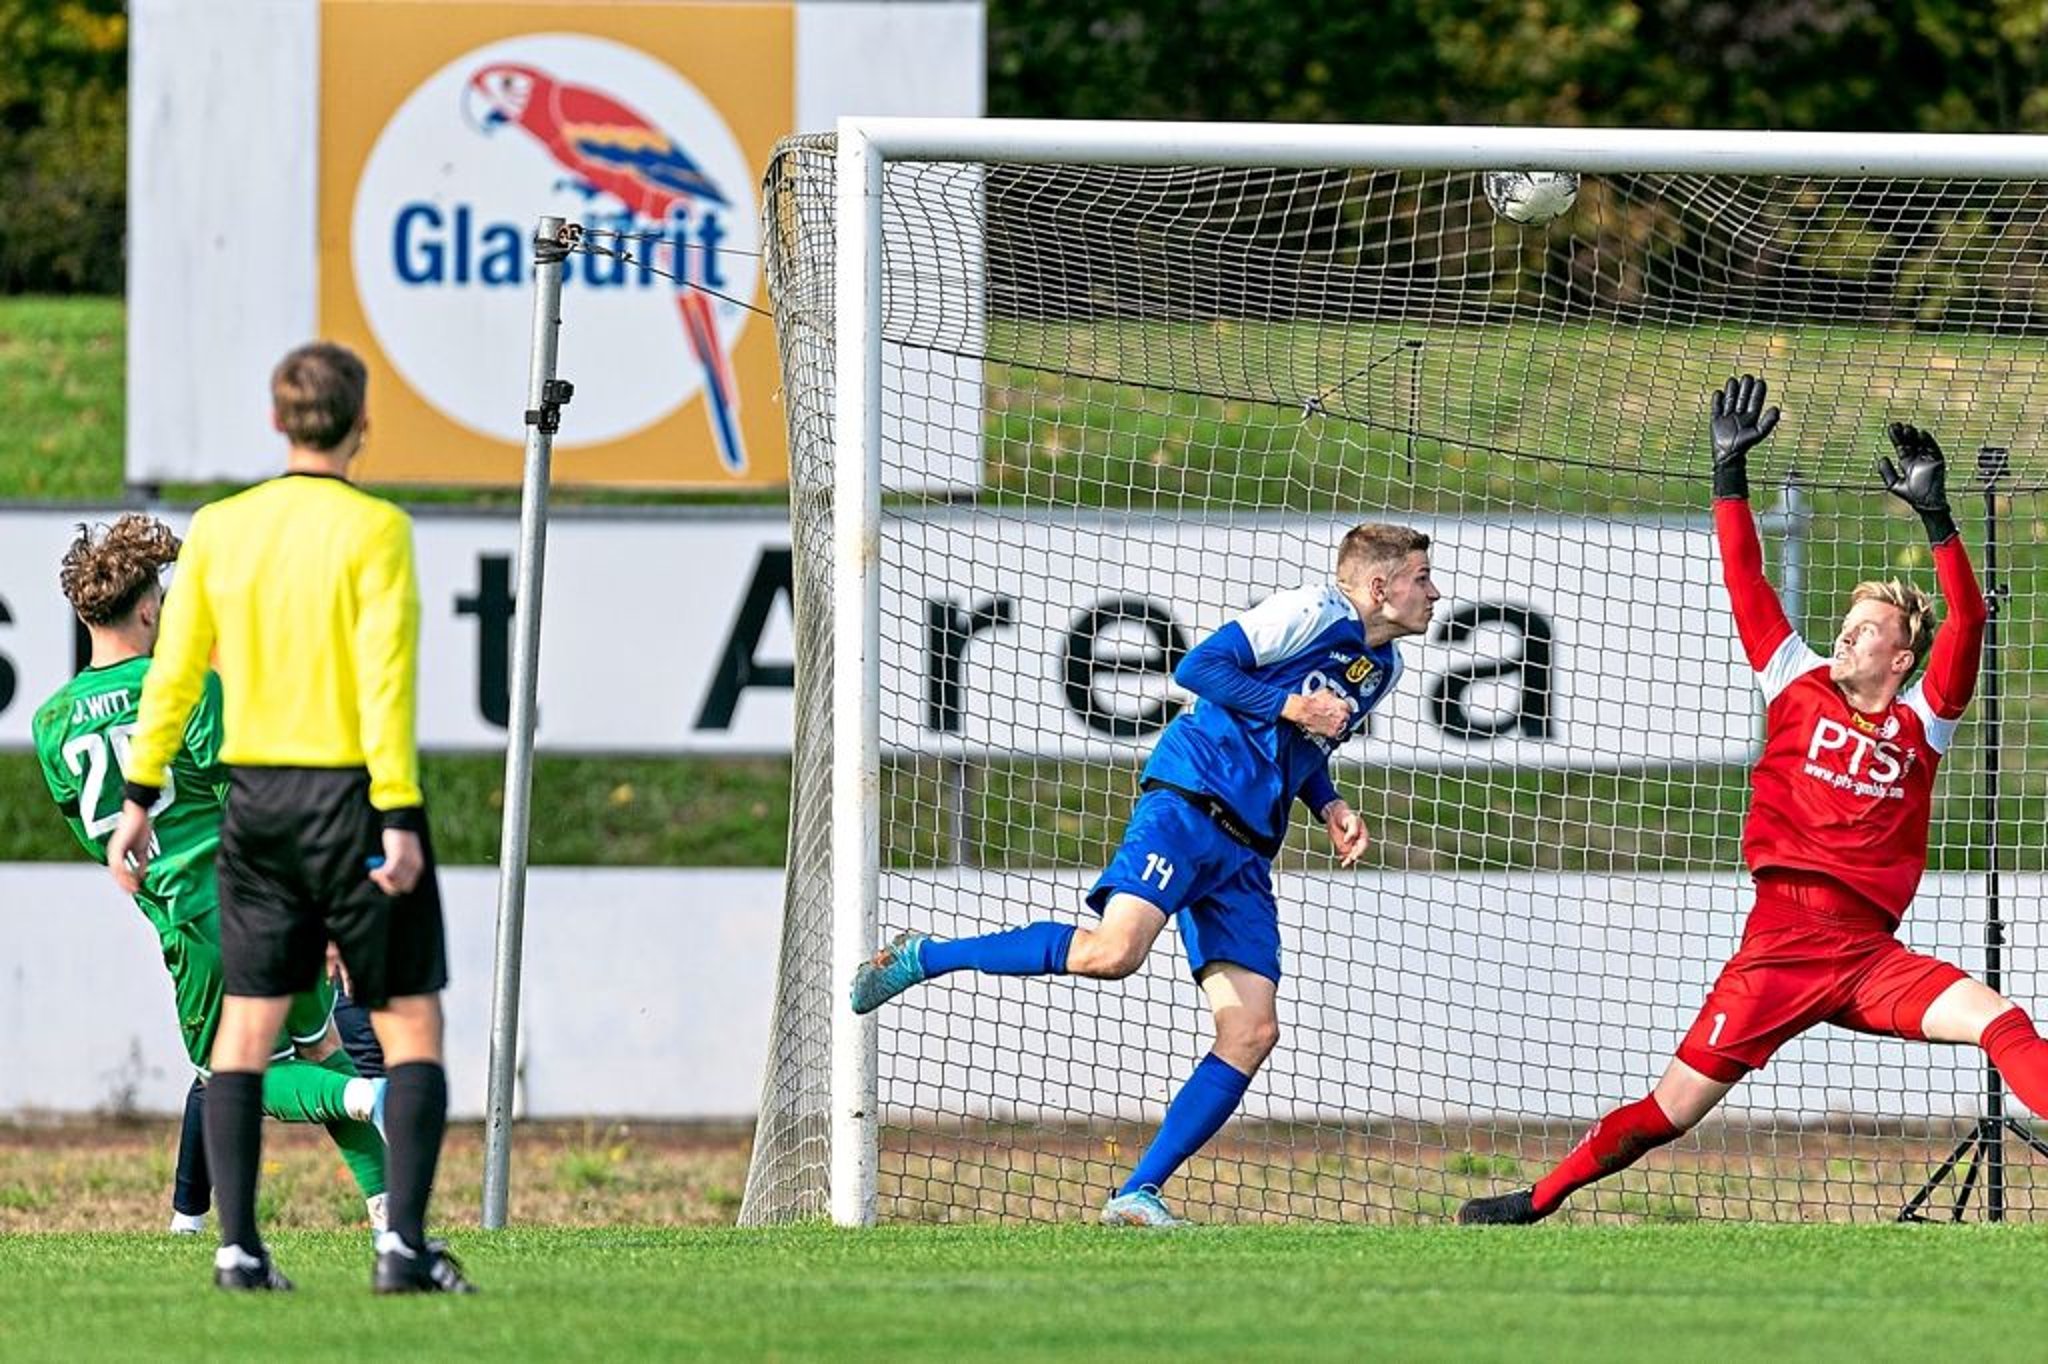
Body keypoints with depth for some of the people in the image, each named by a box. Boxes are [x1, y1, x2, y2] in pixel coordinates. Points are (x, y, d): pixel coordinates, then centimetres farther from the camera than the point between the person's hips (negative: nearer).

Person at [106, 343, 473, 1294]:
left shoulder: (217, 530, 4)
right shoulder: (373, 530, -10)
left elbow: (173, 673, 7)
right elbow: (386, 679, -15)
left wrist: (140, 798, 13)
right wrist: (399, 818, -16)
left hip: (255, 798, 4)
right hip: (352, 791, -4)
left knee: (246, 1023, 9)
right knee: (411, 1025, 2)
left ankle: (236, 1243, 2)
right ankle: (403, 1239, -9)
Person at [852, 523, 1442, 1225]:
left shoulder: (1381, 668, 21)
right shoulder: (1311, 612, -5)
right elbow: (1197, 666, -9)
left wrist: (1329, 805, 17)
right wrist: (1290, 707, -13)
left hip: (1246, 852, 9)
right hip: (1189, 804, -9)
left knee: (1252, 1035, -5)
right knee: (1113, 950, -29)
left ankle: (1139, 1194, -3)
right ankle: (919, 958, -12)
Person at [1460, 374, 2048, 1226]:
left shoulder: (1920, 725, 8)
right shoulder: (1801, 689, 9)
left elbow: (1966, 623, -4)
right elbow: (1747, 587, 7)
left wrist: (1935, 515, -12)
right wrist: (1730, 471, 2)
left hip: (1872, 955, 0)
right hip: (1781, 942, 0)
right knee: (1670, 1110, 0)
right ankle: (1536, 1202, 14)